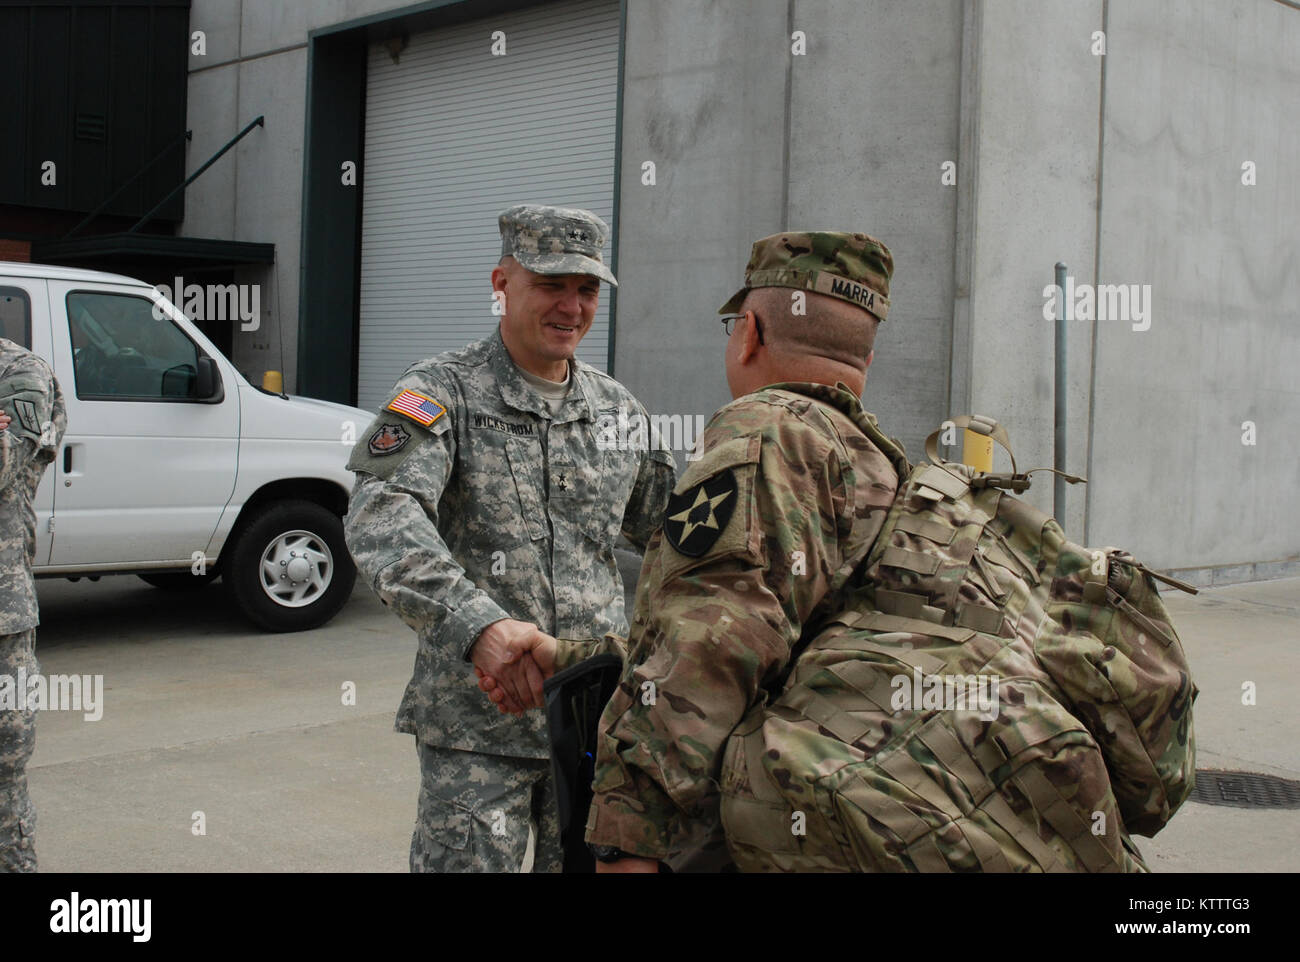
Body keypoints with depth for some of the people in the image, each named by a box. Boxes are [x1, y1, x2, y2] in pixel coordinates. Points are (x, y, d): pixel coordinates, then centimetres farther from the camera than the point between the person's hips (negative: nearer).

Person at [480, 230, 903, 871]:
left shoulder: (767, 433, -12)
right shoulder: (878, 473, 18)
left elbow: (714, 646, -25)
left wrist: (630, 839, -27)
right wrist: (566, 662, 19)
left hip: (716, 843, -9)